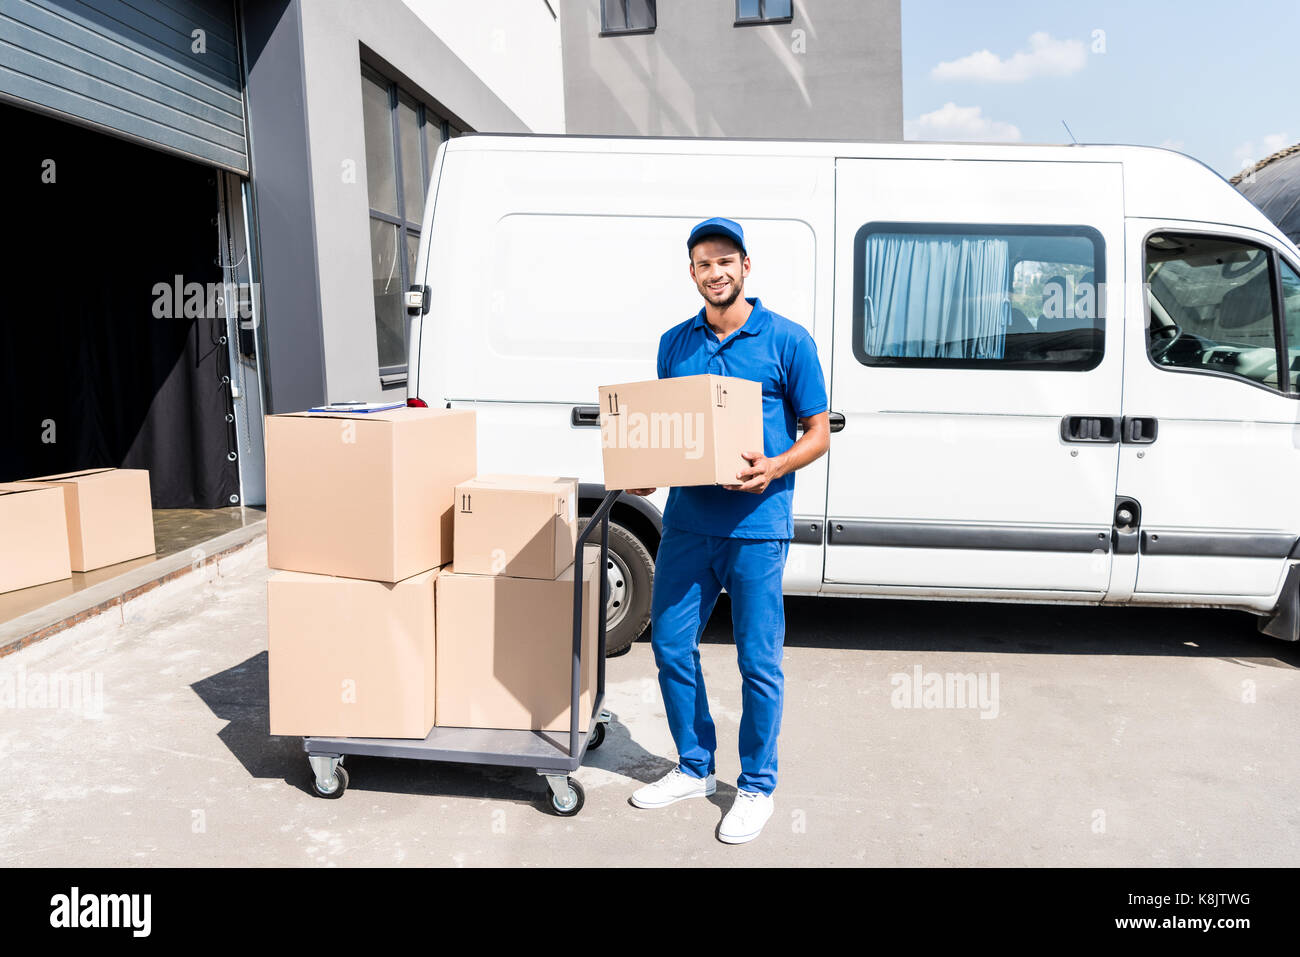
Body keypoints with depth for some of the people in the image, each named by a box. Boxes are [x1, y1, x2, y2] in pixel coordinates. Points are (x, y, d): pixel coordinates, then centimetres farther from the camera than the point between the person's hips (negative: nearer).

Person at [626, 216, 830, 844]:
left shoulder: (787, 340, -1)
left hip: (756, 524, -4)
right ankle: (694, 769, 30)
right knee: (671, 645, 9)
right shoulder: (675, 343, 11)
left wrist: (774, 468, -19)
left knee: (759, 661, 2)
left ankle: (757, 787, 21)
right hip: (686, 520, 5)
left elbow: (818, 433, 0)